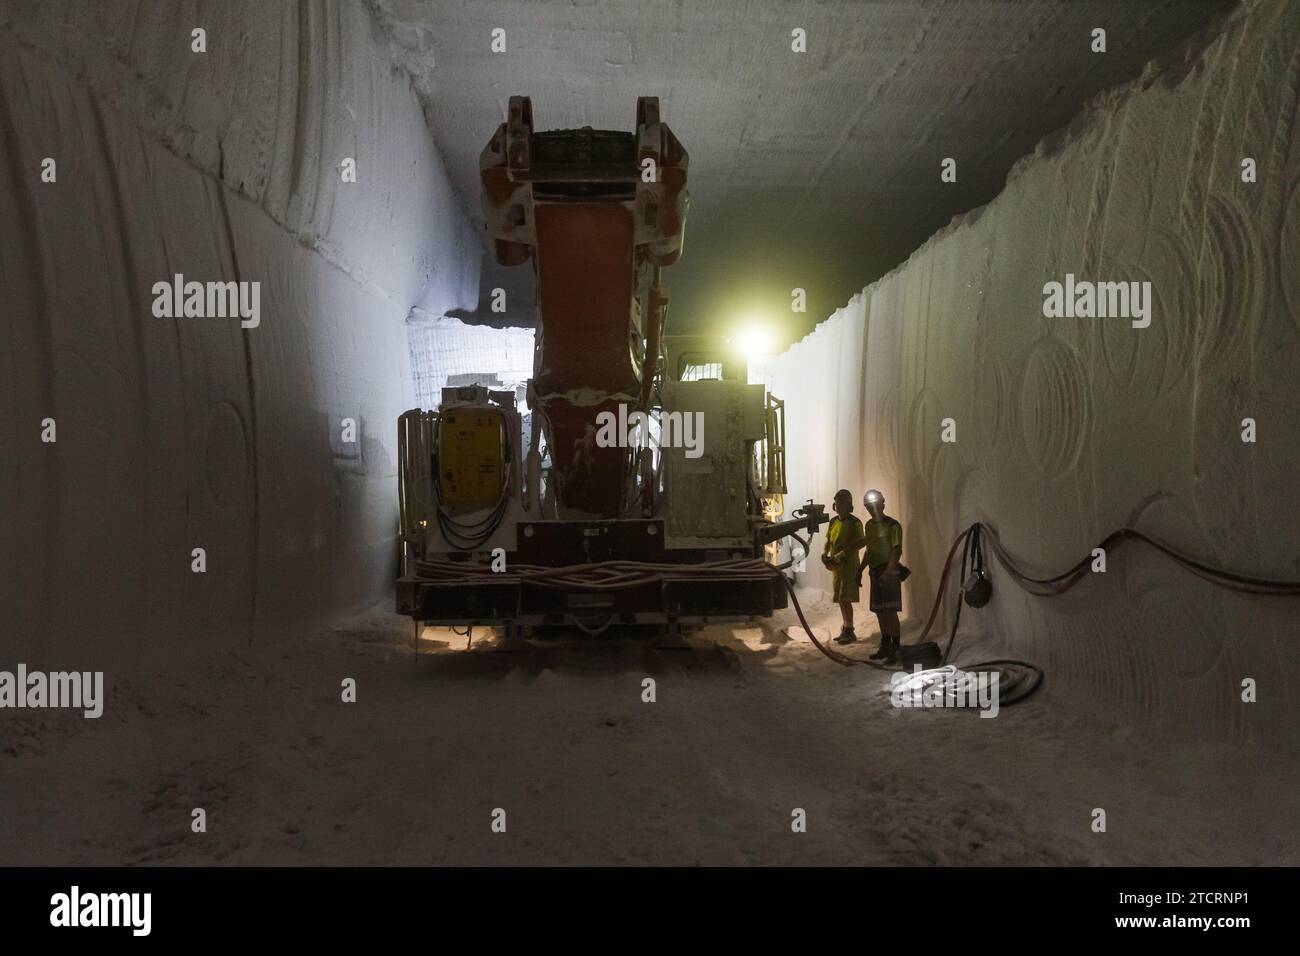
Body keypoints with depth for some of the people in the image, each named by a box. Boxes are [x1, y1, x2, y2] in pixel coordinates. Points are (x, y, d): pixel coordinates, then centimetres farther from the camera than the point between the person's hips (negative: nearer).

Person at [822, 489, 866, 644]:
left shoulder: (854, 523, -10)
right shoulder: (833, 522, 12)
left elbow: (862, 541, -18)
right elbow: (828, 541, 21)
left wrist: (843, 553, -23)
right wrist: (824, 553, 1)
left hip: (849, 566, -7)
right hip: (836, 567, 7)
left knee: (845, 599, -10)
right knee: (840, 599, 11)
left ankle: (849, 631, -4)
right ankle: (846, 629, 20)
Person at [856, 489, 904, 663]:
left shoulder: (892, 525, -9)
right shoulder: (869, 525, 13)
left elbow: (897, 551, -15)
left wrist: (887, 571, -25)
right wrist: (860, 570, 19)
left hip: (890, 573, -7)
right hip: (875, 573, 7)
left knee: (891, 611, -10)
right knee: (879, 611, 11)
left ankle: (895, 650, -7)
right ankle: (885, 647, 21)